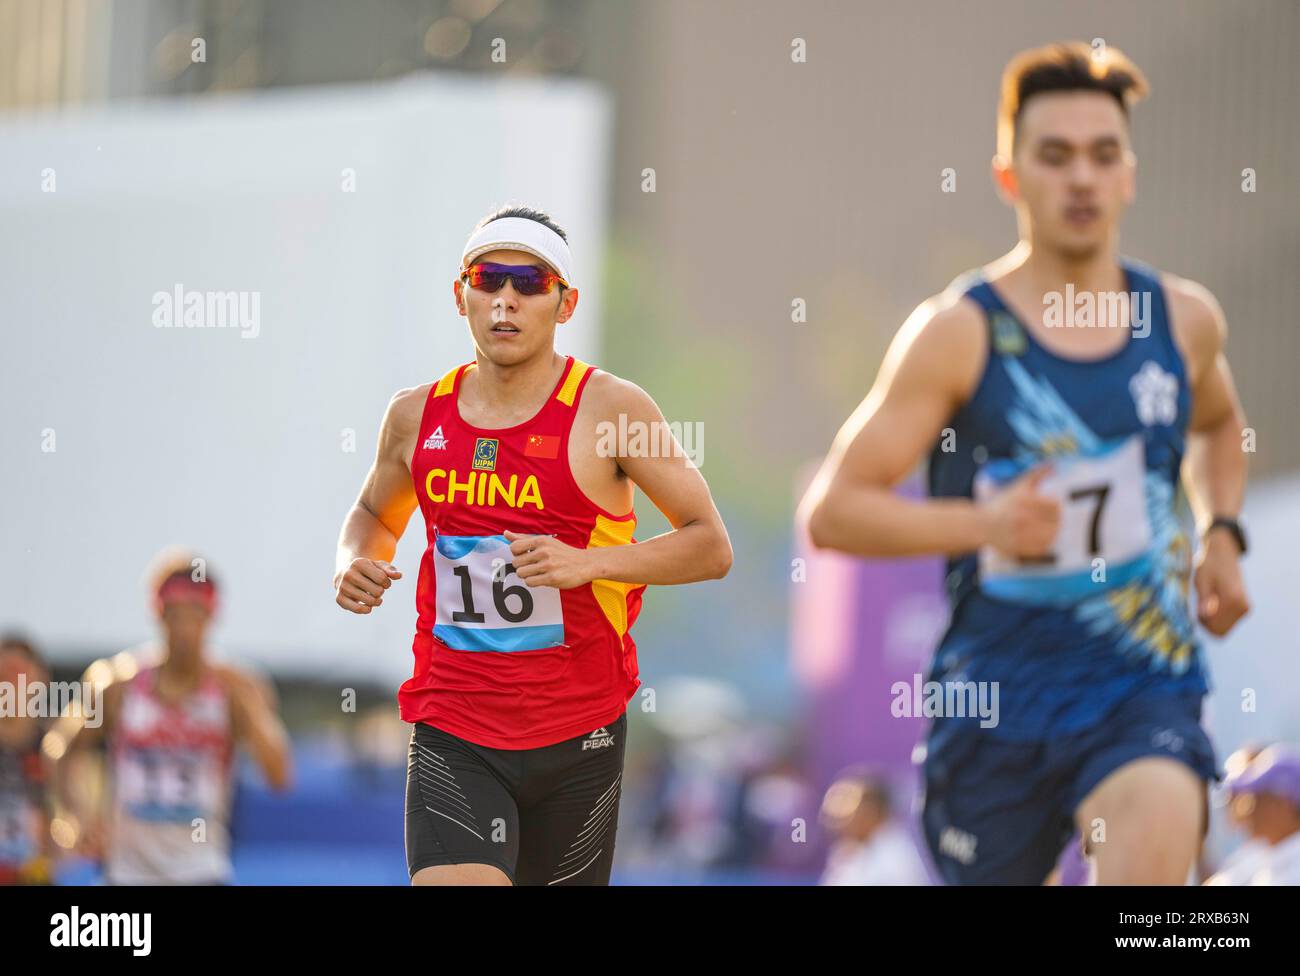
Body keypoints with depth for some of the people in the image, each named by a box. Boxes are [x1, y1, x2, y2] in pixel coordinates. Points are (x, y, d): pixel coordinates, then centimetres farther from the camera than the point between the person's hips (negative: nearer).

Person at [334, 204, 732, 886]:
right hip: (452, 735, 1)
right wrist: (354, 563, 3)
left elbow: (712, 548, -5)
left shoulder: (608, 409, -6)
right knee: (448, 881, -21)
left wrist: (586, 563, -18)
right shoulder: (418, 416, 5)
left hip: (578, 734, -1)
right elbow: (375, 513, 26)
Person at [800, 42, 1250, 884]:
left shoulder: (1184, 319, 5)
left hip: (1147, 689, 1)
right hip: (998, 695, -1)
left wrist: (1222, 534, 11)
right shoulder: (959, 333, -7)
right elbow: (831, 509, -9)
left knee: (1153, 854, -29)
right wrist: (983, 522, -23)